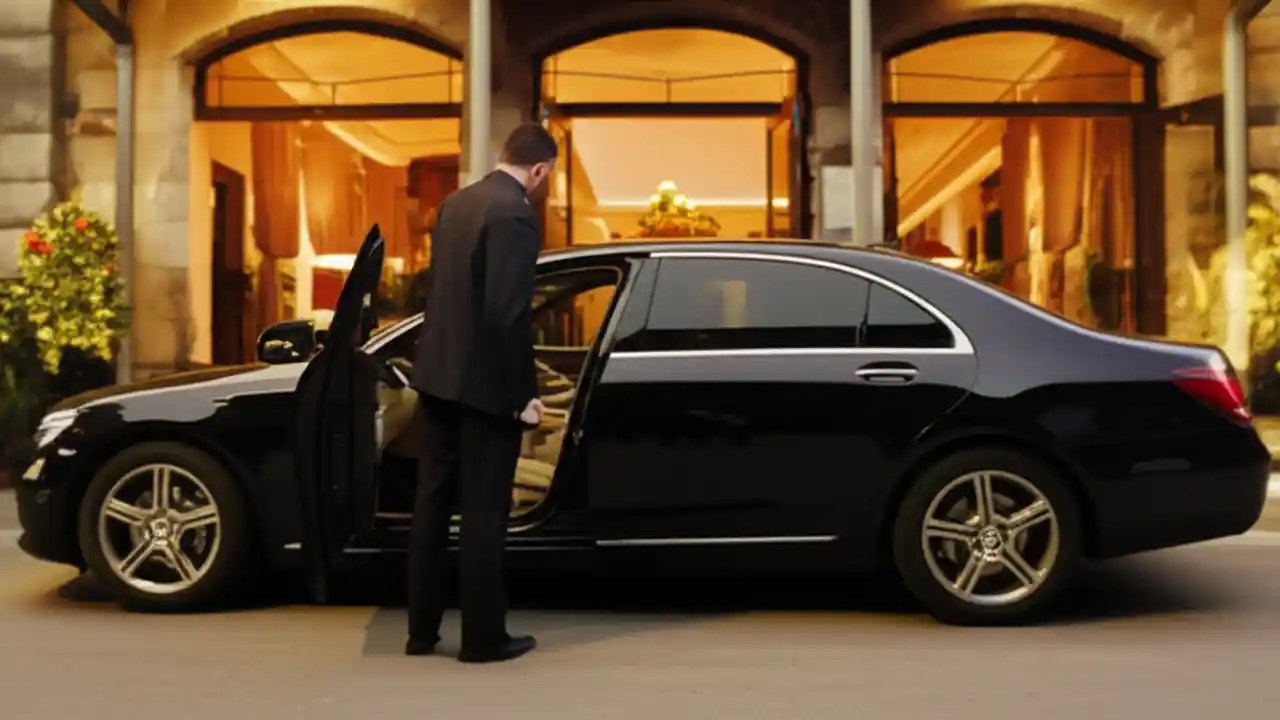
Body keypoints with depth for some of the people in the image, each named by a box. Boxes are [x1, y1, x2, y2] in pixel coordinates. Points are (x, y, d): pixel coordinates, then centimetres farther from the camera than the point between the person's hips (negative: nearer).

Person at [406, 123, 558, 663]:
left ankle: (421, 630, 24)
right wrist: (524, 394, -14)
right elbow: (509, 313, -21)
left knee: (433, 501, 14)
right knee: (484, 512, 2)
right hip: (484, 382, -8)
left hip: (439, 374, 8)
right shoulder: (516, 213, -16)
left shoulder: (455, 203, 10)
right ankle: (483, 637, 13)